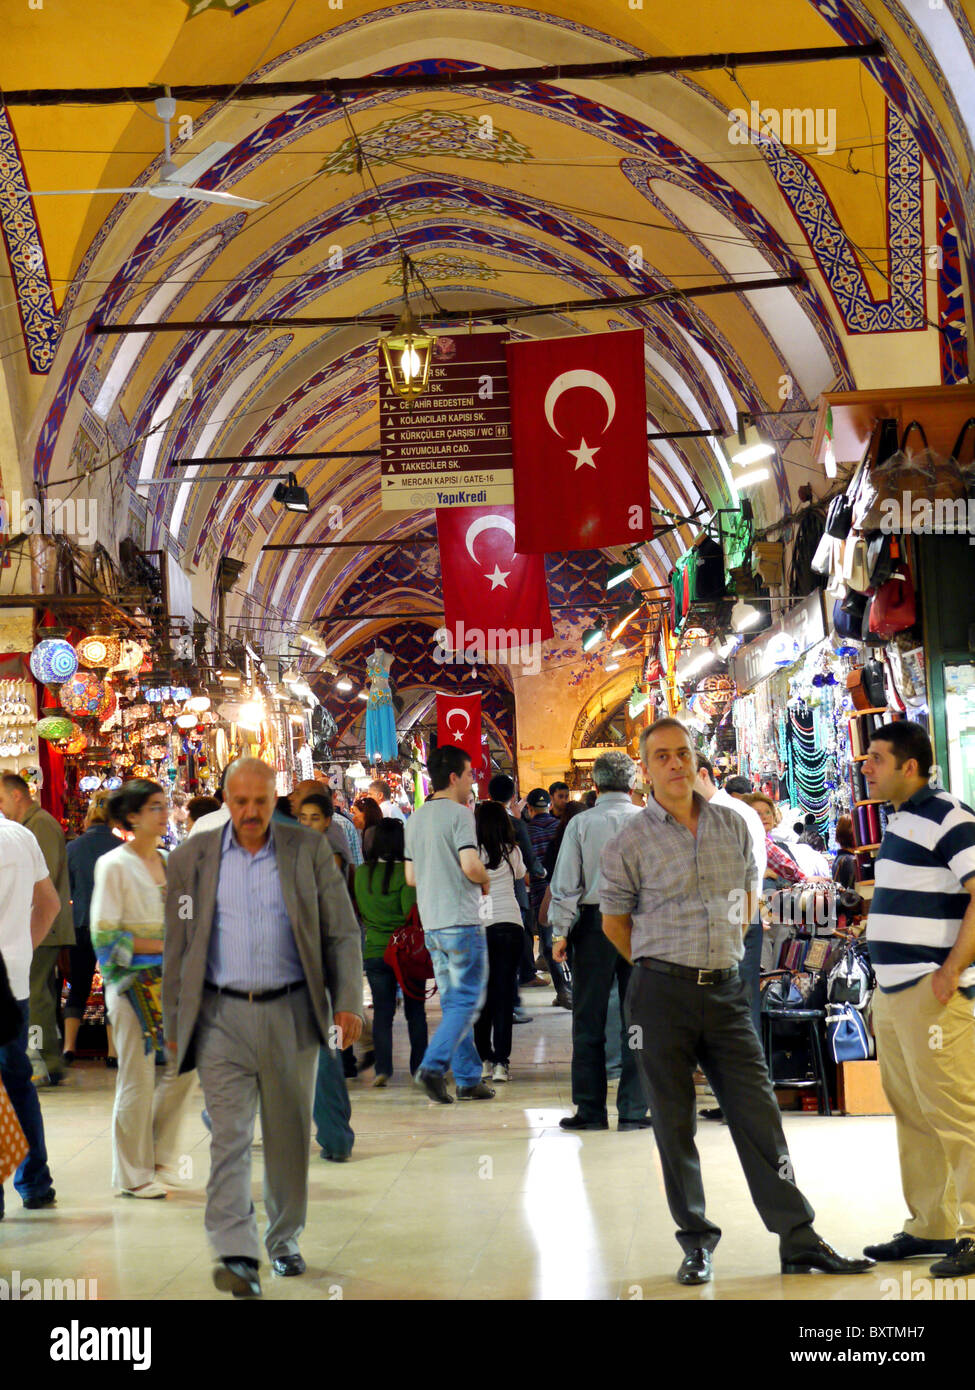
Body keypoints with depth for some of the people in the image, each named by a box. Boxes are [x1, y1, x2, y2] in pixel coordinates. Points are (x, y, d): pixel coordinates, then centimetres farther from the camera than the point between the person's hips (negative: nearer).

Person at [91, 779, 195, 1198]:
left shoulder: (169, 862, 12)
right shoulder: (114, 865, -7)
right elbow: (105, 934, -12)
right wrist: (161, 946, -15)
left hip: (169, 980, 6)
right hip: (132, 984, -6)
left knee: (184, 1066, 3)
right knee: (137, 1079, -2)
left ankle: (157, 1160, 19)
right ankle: (133, 1175, 11)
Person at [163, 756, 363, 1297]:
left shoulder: (309, 851, 4)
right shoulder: (191, 857, 5)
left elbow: (343, 932, 5)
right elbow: (177, 945, 9)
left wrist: (348, 1002, -5)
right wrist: (174, 1024, 7)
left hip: (291, 1014, 1)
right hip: (221, 1017, -1)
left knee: (289, 1137, 10)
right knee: (229, 1136, -11)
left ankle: (284, 1239, 27)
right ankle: (236, 1256, -17)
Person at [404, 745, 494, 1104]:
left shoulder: (415, 818, 14)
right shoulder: (459, 814, -11)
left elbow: (411, 877, 16)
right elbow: (471, 866, -21)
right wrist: (485, 880, -1)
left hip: (431, 923, 8)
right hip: (461, 920, -8)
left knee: (453, 1001, 11)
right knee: (467, 1000, -3)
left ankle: (468, 1078, 13)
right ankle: (433, 1065, -16)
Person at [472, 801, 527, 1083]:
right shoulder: (512, 852, 4)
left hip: (479, 927, -1)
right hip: (510, 925, 1)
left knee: (482, 994, 8)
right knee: (505, 991, 2)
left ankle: (485, 1059, 10)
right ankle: (501, 1061, -1)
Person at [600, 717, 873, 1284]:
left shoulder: (733, 826, 7)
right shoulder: (632, 841, -3)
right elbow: (614, 920, 6)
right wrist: (660, 968, 9)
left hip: (727, 988, 3)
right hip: (662, 993, -3)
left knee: (759, 1114, 1)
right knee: (673, 1123, 3)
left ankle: (800, 1241, 5)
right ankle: (697, 1243, 15)